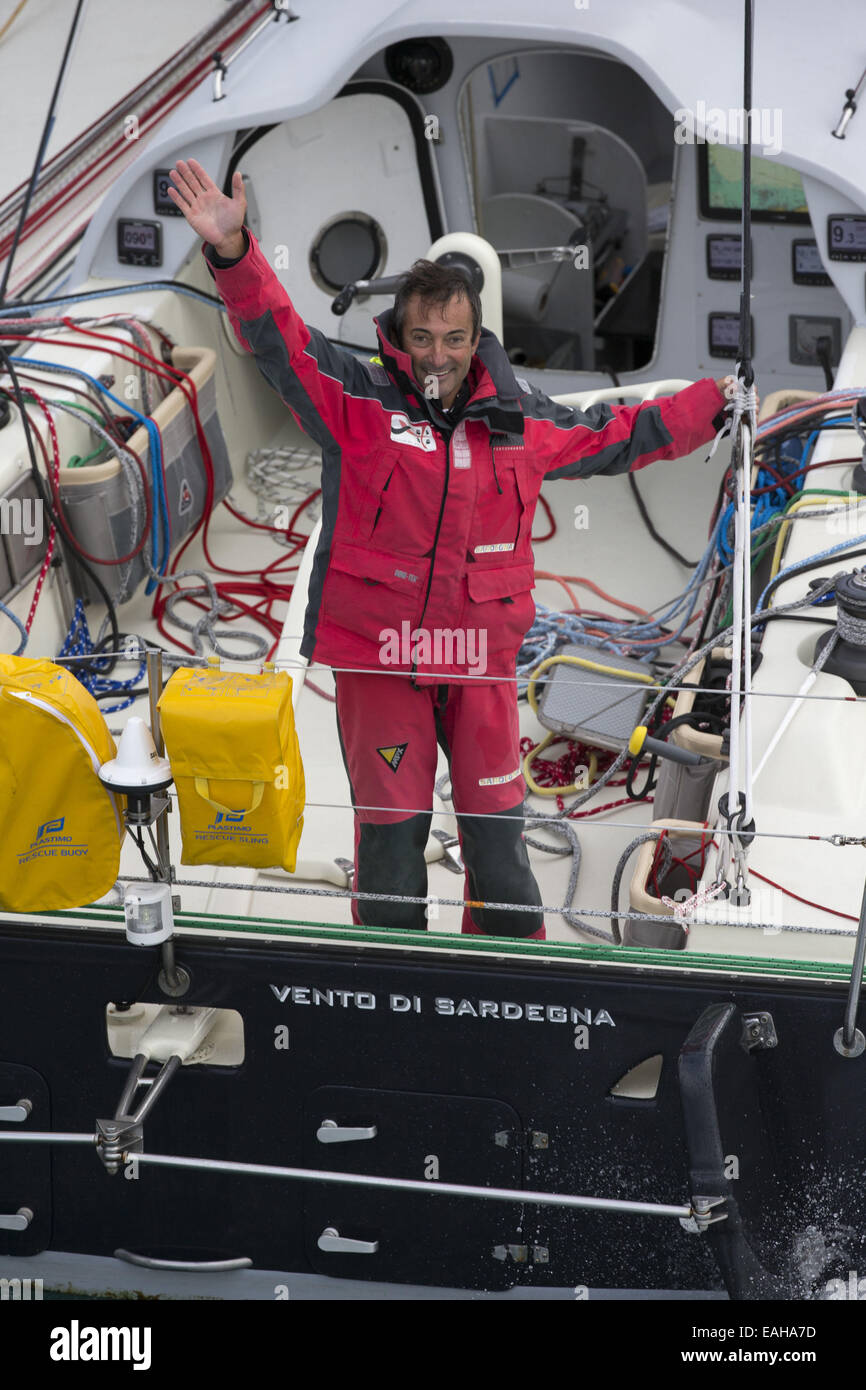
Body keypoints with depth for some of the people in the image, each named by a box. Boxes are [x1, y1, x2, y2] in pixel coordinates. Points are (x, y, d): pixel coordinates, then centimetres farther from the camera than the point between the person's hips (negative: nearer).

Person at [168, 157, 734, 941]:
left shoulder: (520, 419, 5)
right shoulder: (356, 402, -5)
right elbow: (278, 337, -18)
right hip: (376, 657, -2)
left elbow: (619, 436, 20)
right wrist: (232, 251, -35)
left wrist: (722, 403, 20)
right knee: (391, 831, 6)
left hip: (482, 662, 2)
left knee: (498, 827, 9)